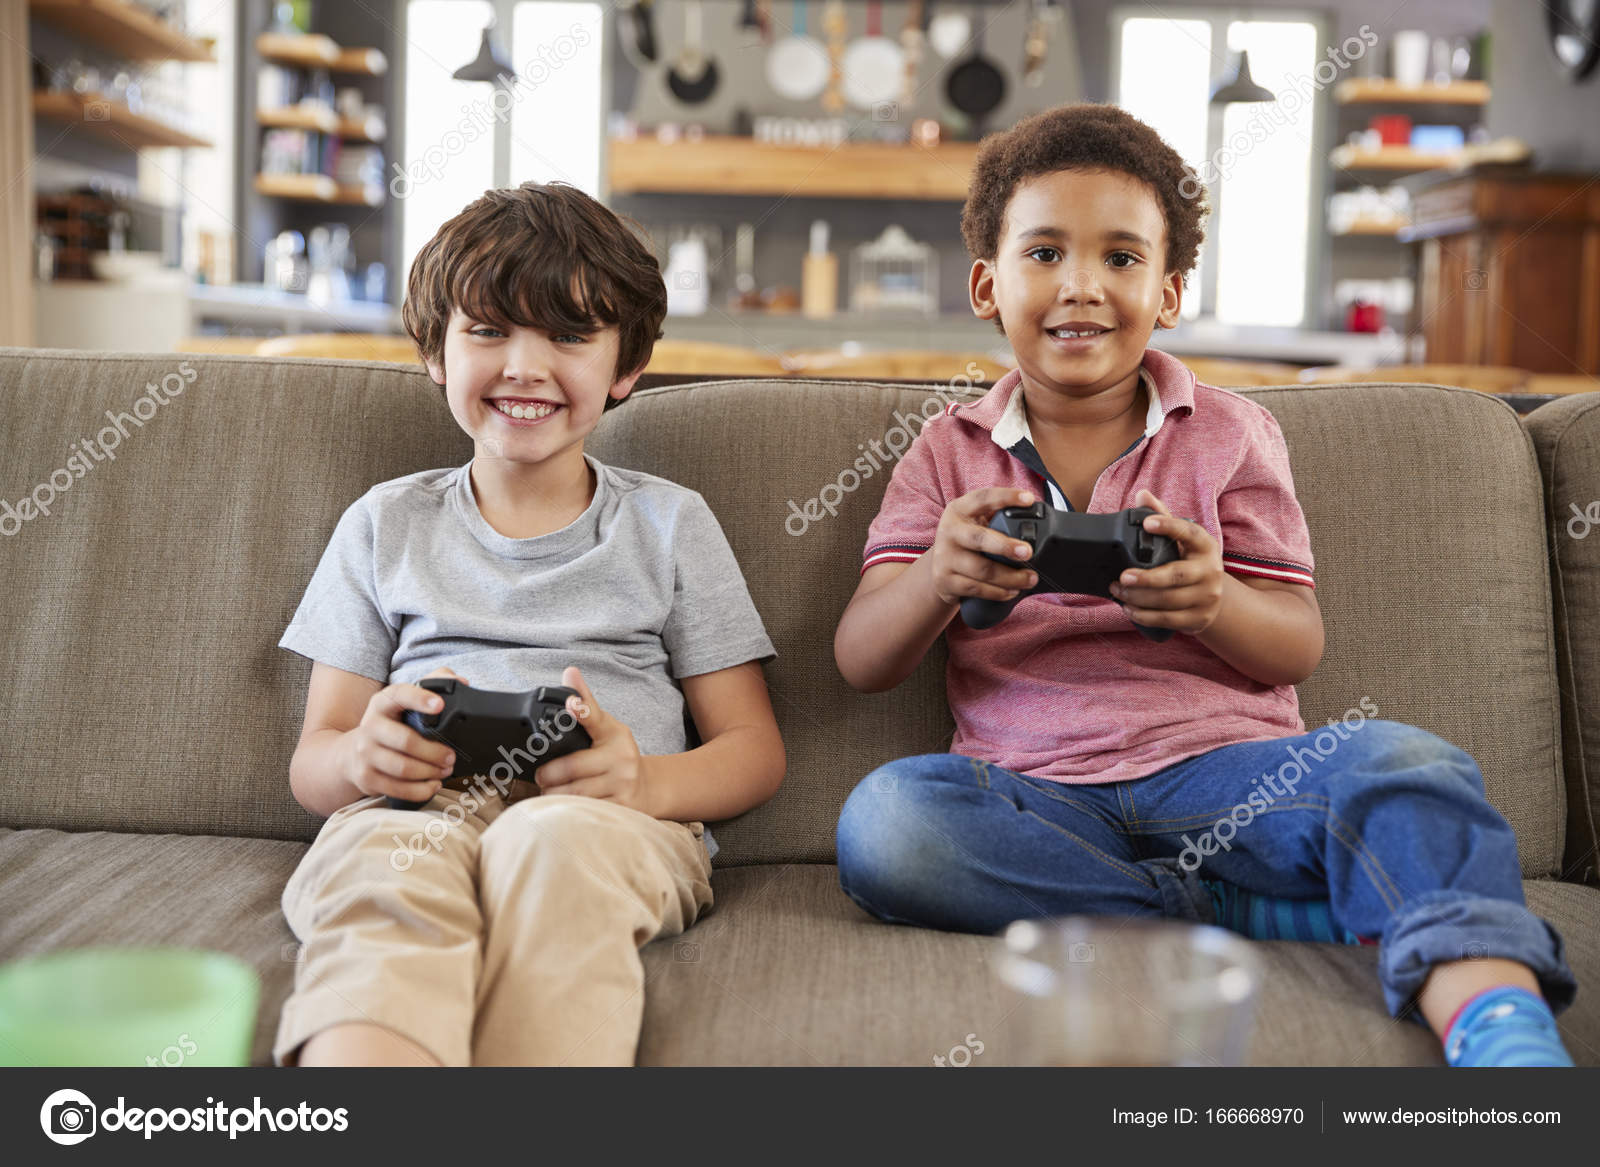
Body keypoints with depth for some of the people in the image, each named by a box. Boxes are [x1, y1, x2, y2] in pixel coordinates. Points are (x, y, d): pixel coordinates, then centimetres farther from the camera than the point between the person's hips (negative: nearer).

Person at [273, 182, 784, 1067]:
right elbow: (311, 760, 19)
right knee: (388, 860, -37)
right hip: (413, 810, 1)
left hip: (605, 825, 0)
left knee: (551, 841, -39)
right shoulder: (386, 524, 22)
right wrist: (361, 755, -8)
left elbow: (754, 751, 13)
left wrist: (647, 780, -11)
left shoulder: (668, 522, 19)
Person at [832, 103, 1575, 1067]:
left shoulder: (1230, 433, 10)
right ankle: (1256, 913, -23)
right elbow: (863, 662, 2)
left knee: (1402, 763, -28)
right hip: (1035, 796, 1)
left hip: (1223, 768, 0)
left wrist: (1214, 605, -21)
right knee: (882, 817, -31)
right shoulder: (948, 453, 11)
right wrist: (937, 581, -22)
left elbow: (1299, 646, 4)